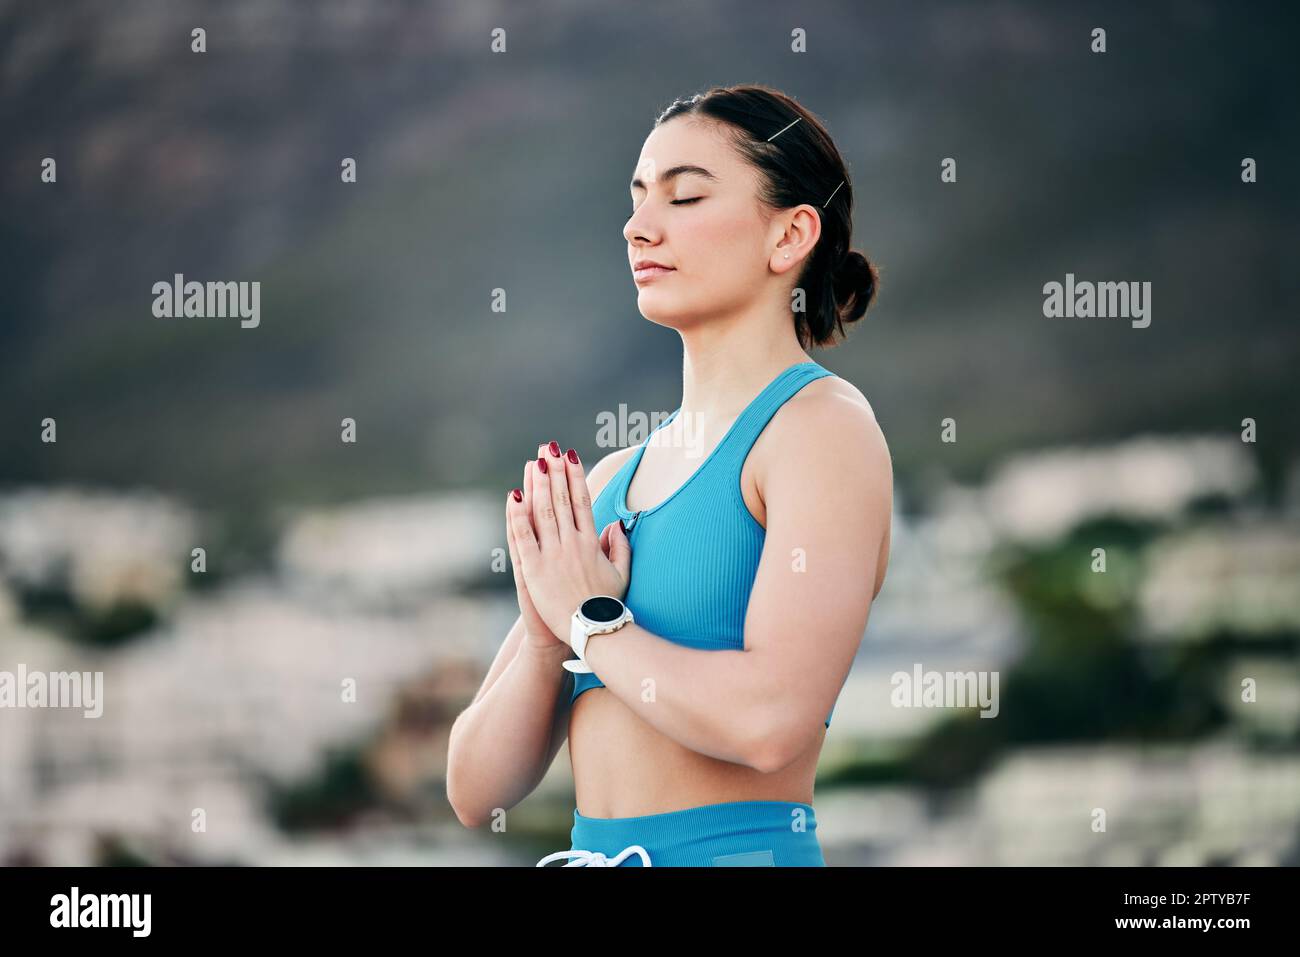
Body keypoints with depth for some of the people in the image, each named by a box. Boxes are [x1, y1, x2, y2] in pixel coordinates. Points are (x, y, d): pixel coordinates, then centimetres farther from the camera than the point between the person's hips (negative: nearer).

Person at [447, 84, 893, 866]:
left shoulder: (822, 427, -5)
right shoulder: (608, 483, 12)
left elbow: (771, 718, -20)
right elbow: (478, 790, 9)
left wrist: (593, 623, -6)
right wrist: (545, 637, -7)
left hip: (738, 848, -6)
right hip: (592, 850, 6)